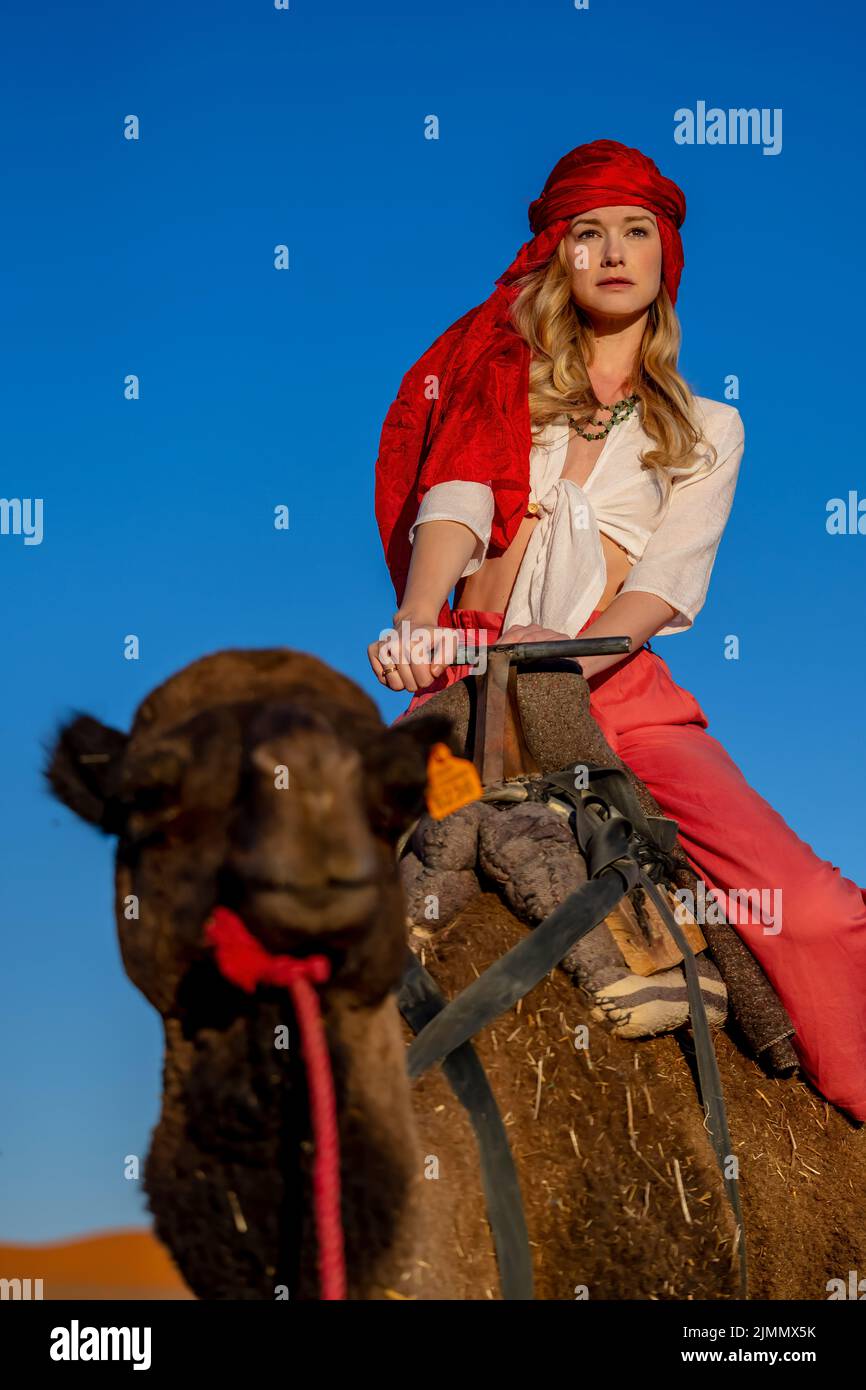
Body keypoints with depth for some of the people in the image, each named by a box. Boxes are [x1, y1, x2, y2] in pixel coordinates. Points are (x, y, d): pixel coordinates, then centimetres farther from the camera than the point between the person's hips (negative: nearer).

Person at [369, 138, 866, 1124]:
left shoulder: (705, 429, 18)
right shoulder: (501, 375, 18)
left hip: (617, 686, 0)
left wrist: (577, 651, -19)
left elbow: (671, 574, 2)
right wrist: (419, 619, -22)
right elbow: (454, 505, 0)